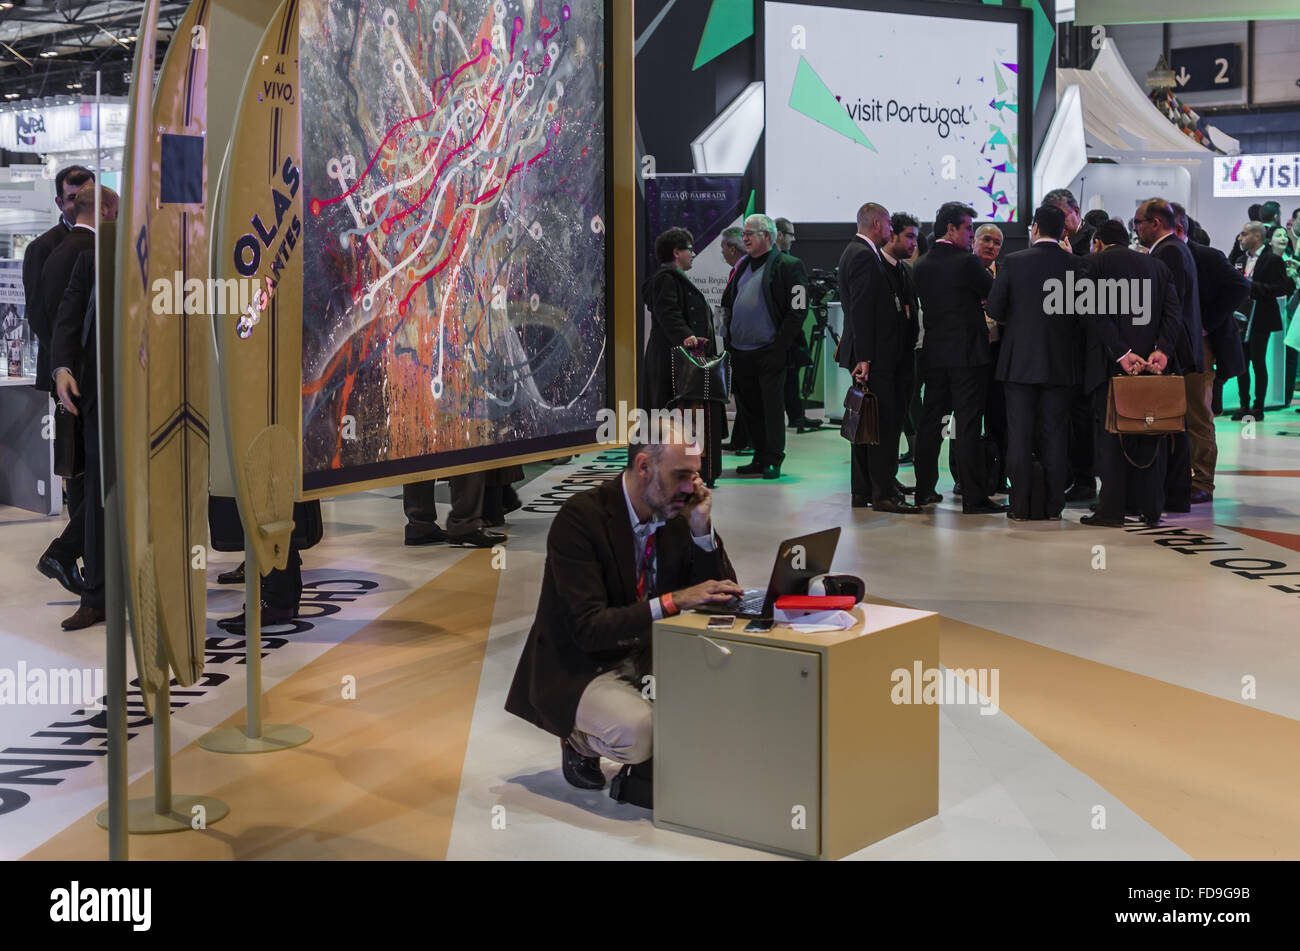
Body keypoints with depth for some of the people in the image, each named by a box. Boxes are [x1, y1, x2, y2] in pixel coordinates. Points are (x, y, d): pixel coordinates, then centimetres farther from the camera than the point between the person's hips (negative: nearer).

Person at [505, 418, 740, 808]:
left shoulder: (673, 513, -1)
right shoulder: (579, 518, -21)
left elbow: (718, 592, 2)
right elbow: (589, 629, -27)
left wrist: (701, 527, -13)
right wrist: (673, 601, -37)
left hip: (645, 657, 6)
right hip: (578, 669, -6)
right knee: (639, 730, -33)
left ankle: (646, 769, 4)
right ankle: (579, 741, 3)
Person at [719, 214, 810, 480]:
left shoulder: (788, 266, -6)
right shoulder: (742, 266, 16)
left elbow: (798, 309, -11)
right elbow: (727, 303, 22)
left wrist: (780, 346, -15)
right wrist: (728, 338, 9)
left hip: (768, 352, -7)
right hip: (740, 352, 7)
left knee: (772, 408, -2)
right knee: (748, 408, 11)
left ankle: (773, 460, 6)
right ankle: (760, 457, 21)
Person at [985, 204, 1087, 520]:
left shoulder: (1014, 262, -6)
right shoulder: (1075, 264, -2)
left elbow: (994, 309, -6)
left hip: (1020, 359, -1)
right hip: (1061, 361, 2)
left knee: (1020, 434, 3)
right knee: (1055, 433, 8)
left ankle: (1020, 506, 4)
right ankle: (1054, 504, 9)